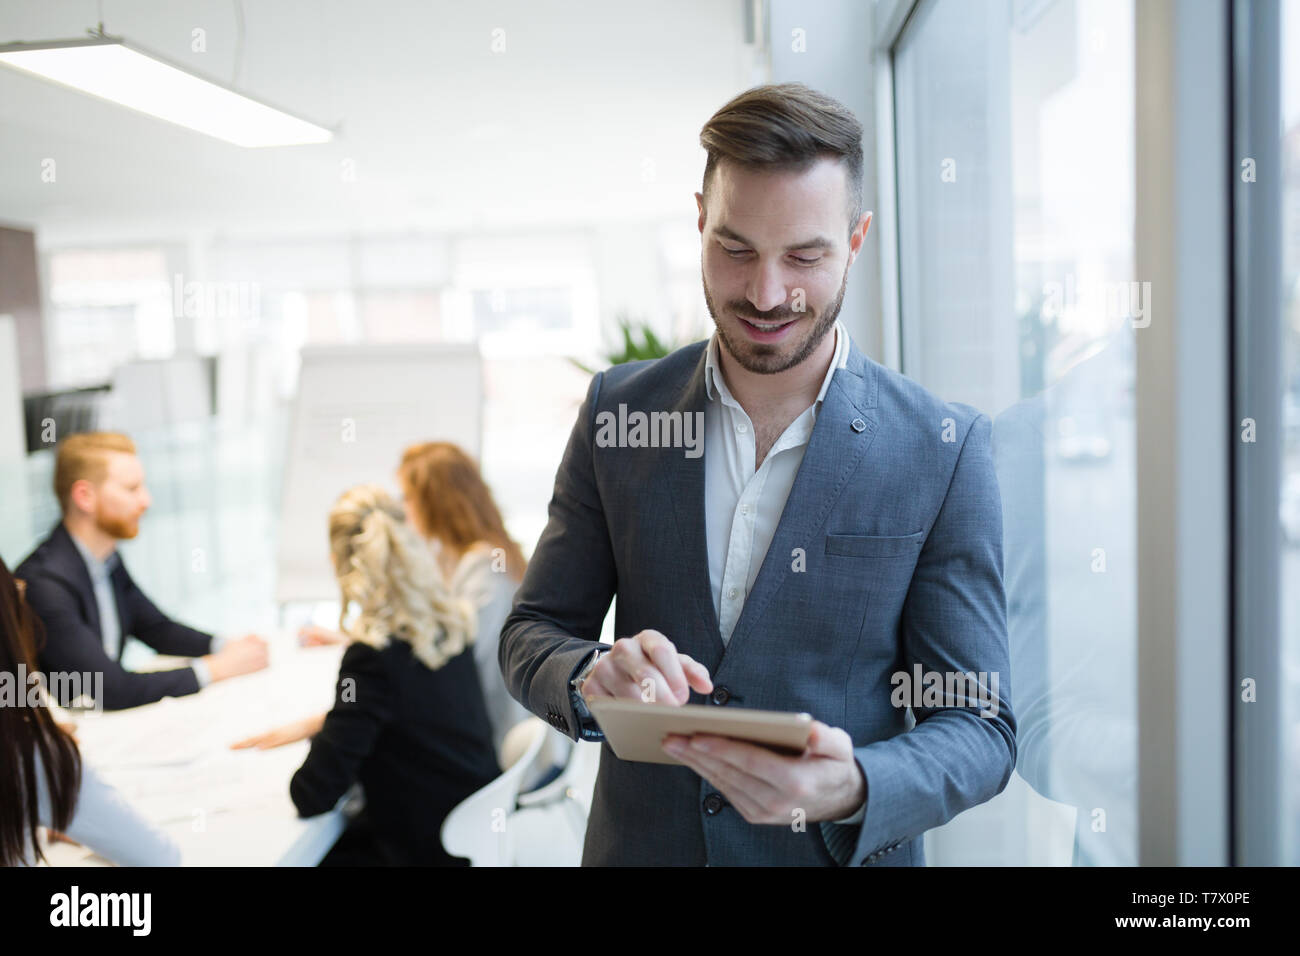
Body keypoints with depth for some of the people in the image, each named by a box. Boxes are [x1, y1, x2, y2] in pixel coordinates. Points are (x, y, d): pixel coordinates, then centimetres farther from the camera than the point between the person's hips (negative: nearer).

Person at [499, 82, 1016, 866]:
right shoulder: (617, 410, -6)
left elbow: (980, 724, -11)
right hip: (638, 842, 2)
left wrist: (850, 790, -31)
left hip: (843, 852, -2)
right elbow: (533, 634, -1)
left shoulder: (945, 449, -13)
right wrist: (593, 679, -24)